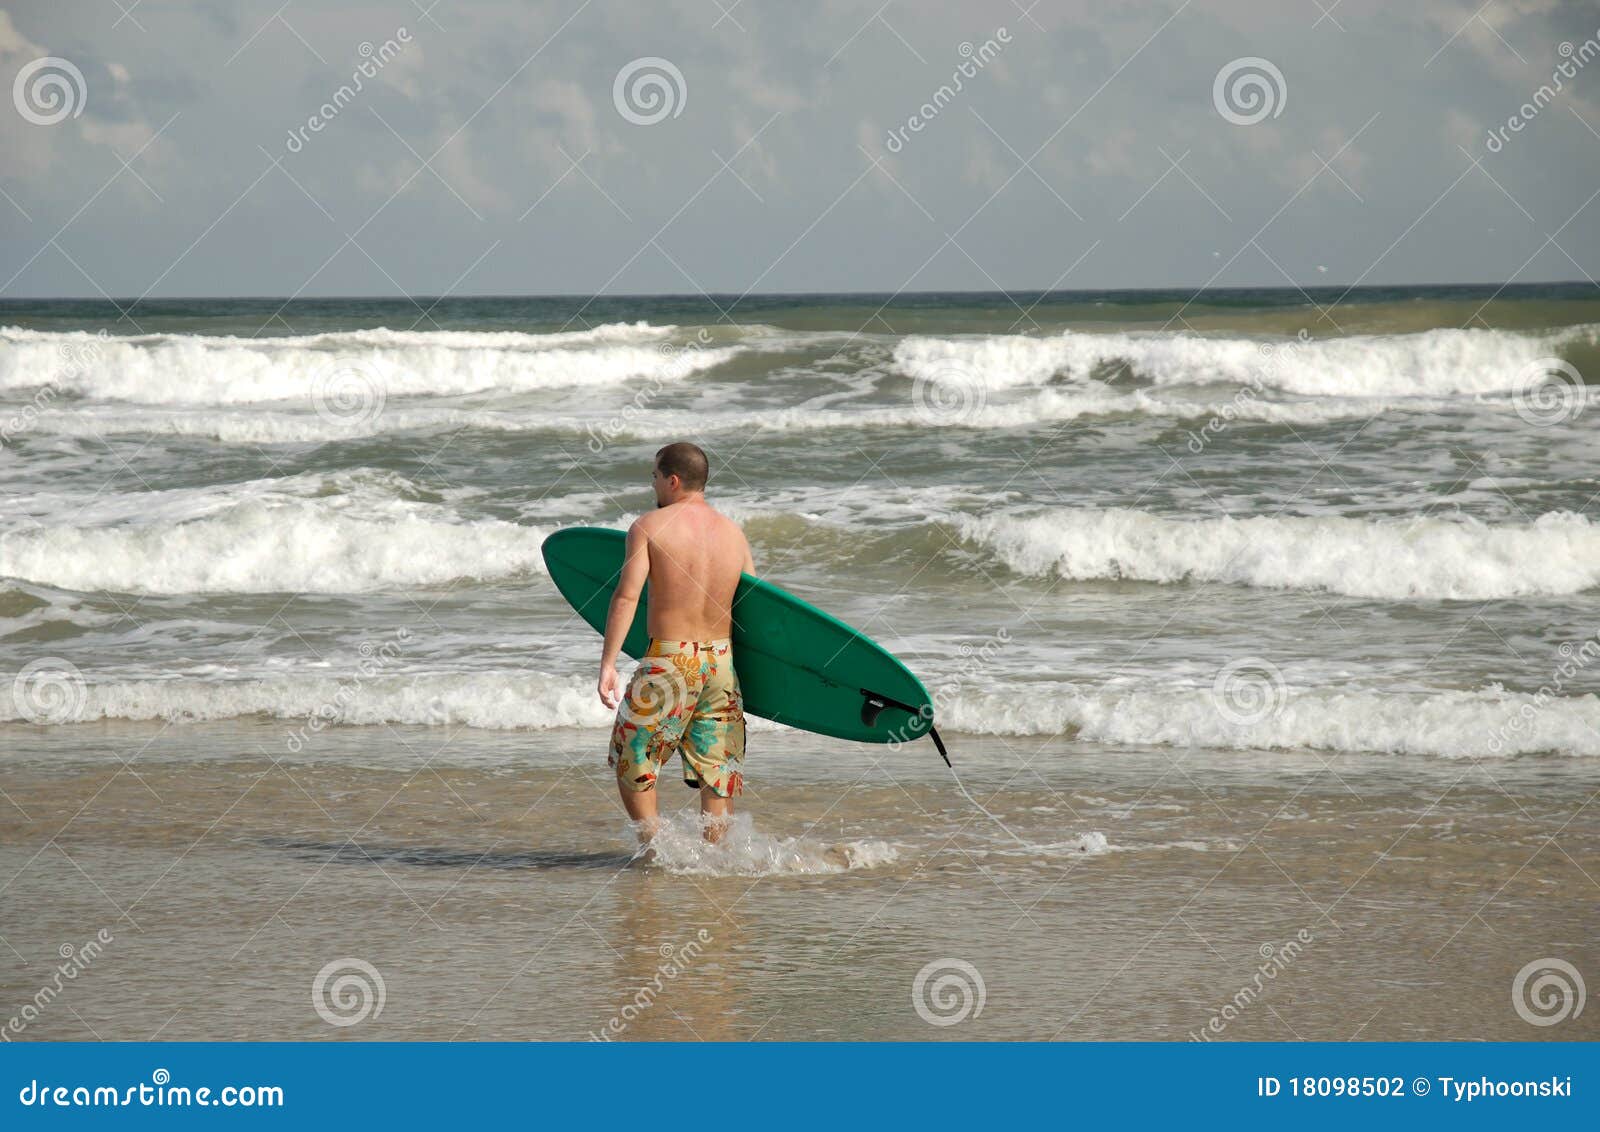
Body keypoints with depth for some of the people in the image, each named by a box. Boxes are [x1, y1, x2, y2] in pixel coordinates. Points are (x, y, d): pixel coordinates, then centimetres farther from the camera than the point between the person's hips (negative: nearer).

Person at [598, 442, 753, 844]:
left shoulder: (648, 526, -6)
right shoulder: (734, 532, 8)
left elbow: (626, 596, -14)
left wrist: (607, 664, -15)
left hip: (668, 660, -4)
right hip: (722, 660, 4)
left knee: (632, 760, 12)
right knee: (718, 767, 10)